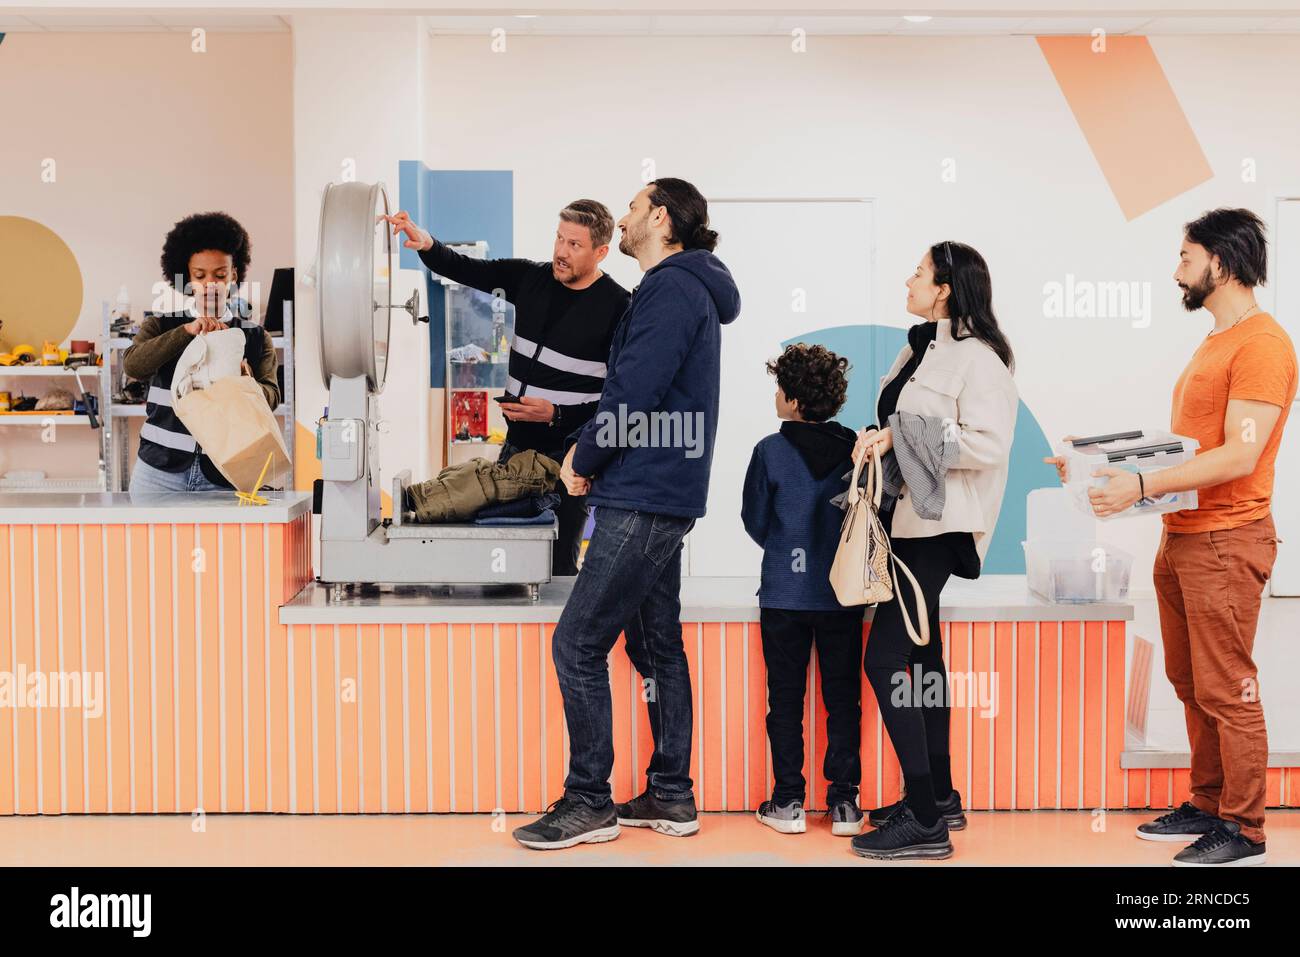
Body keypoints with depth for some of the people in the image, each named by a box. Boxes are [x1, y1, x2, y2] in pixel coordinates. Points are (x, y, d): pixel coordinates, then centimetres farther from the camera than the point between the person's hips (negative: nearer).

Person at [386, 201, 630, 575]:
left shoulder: (617, 307, -11)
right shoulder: (531, 278, 6)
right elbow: (460, 268, 7)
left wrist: (556, 415, -19)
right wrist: (427, 244, -13)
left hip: (567, 457, -6)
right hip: (516, 446, 6)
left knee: (557, 564, -3)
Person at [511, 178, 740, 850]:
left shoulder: (670, 289, -14)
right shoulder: (687, 290, 19)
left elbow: (635, 394, -20)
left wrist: (583, 461, -8)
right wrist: (588, 447, 9)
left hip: (643, 500, -10)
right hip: (664, 498, 10)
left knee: (577, 645, -8)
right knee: (655, 645, 13)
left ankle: (589, 802, -2)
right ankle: (671, 795, 19)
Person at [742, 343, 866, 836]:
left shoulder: (771, 450, -8)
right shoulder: (856, 449, -2)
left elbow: (755, 521, 2)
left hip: (784, 592, -2)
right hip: (844, 593, 2)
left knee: (786, 698, 6)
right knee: (843, 698, 7)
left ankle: (788, 802, 9)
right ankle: (844, 801, 8)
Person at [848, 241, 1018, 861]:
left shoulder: (976, 357, -13)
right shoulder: (920, 349, 15)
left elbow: (988, 443, -23)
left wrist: (899, 436, -21)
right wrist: (877, 438, -1)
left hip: (938, 528, -10)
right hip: (909, 519, 10)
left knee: (886, 657, -13)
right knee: (921, 655, 15)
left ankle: (924, 822, -10)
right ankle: (939, 799, 26)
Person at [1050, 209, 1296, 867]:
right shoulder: (1213, 343, 18)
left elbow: (1240, 455, -22)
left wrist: (1141, 486, -24)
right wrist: (1102, 462, 13)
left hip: (1226, 541, -10)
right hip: (1179, 540, 10)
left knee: (1226, 689, -4)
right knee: (1191, 684, 15)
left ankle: (1244, 833, 5)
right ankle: (1206, 806, 26)